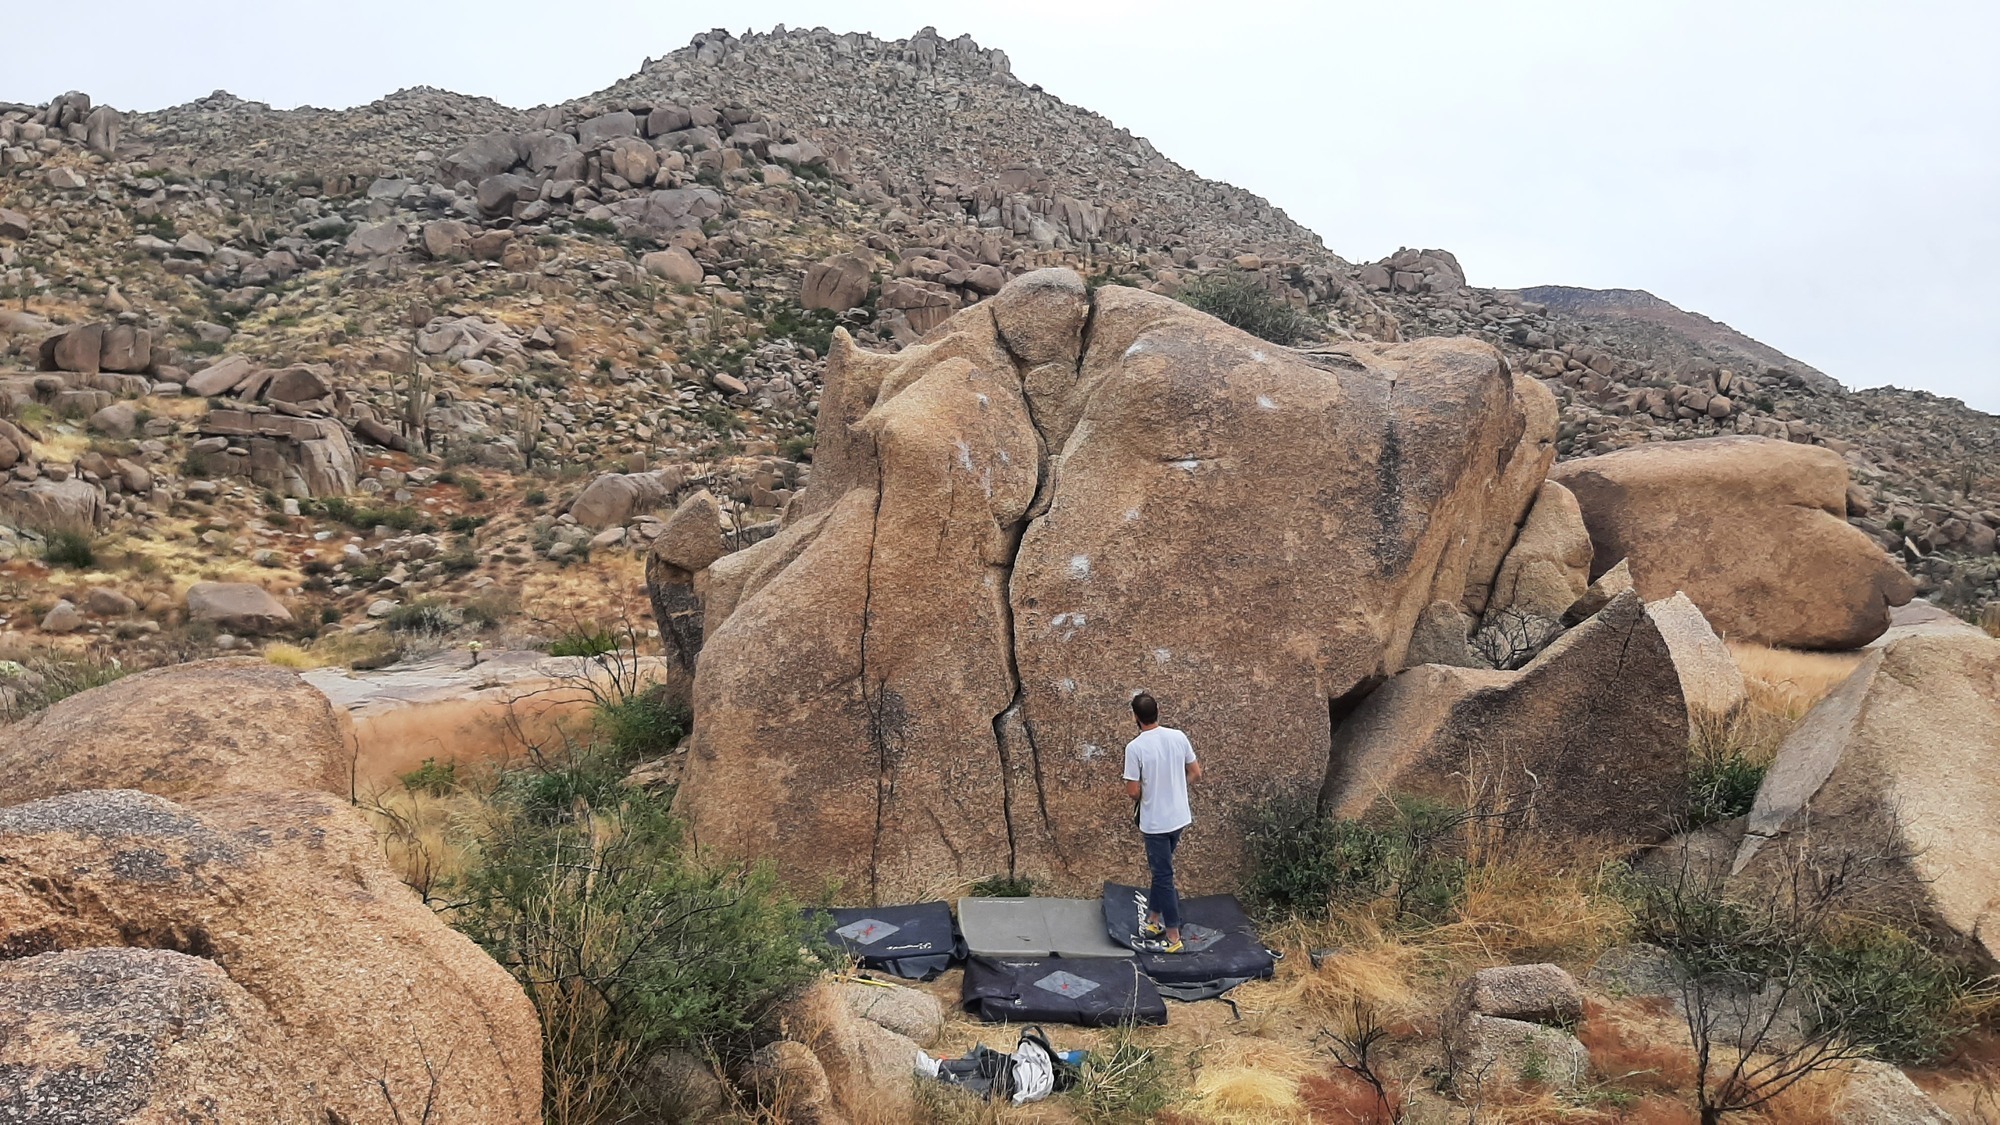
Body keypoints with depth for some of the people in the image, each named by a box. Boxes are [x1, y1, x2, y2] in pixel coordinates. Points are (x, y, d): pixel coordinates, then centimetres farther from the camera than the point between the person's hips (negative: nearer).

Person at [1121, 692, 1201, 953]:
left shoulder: (1135, 748, -19)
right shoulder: (1178, 737, -3)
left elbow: (1133, 791, -16)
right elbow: (1196, 774, 5)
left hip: (1155, 823, -6)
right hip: (1179, 818, 6)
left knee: (1163, 876, 3)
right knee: (1160, 870, 22)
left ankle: (1173, 939, 9)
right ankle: (1153, 921, 33)